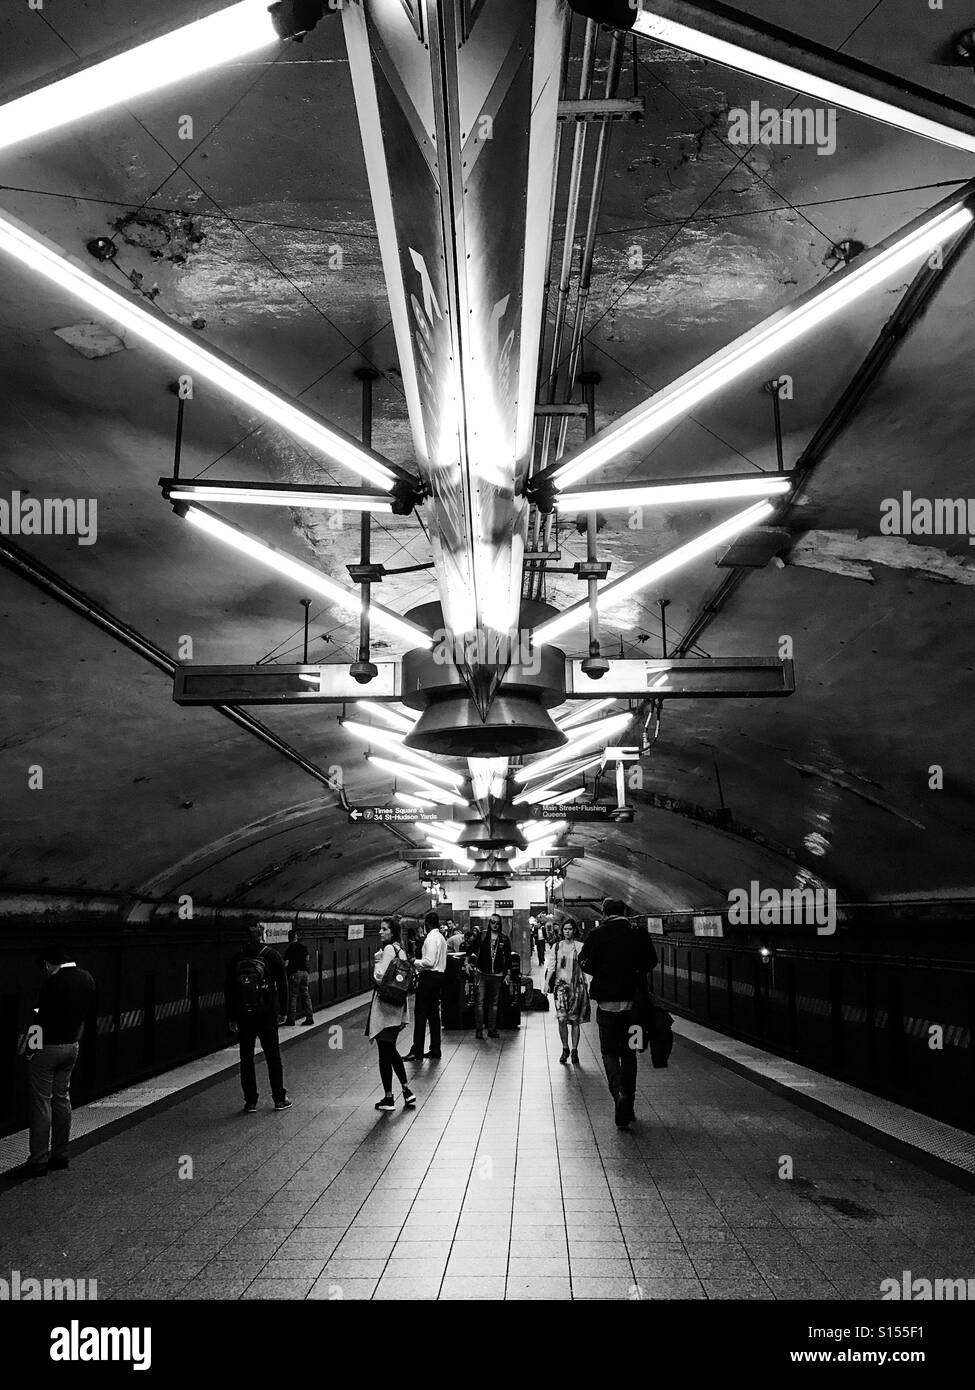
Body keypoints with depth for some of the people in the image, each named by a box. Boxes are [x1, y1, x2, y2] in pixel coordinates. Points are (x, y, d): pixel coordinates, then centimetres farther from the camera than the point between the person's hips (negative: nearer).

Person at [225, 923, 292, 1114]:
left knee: (246, 1059, 9)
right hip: (267, 1014, -2)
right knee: (273, 1057, 7)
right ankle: (279, 1099, 11)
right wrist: (282, 1012, 6)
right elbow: (282, 985, -1)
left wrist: (231, 1019, 11)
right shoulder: (272, 956, -3)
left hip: (243, 1016, 2)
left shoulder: (236, 960, 4)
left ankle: (250, 1101, 9)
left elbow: (228, 990, 6)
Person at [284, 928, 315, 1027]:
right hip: (304, 971, 5)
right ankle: (309, 1017, 11)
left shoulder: (290, 949, -12)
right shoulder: (303, 946, 5)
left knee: (292, 996, 2)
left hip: (294, 973, -5)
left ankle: (291, 1020, 4)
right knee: (306, 995, 11)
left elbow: (286, 963, -14)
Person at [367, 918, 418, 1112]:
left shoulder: (388, 949, -16)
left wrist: (377, 962, -4)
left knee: (384, 1053, 2)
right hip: (397, 1006, 9)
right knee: (391, 1050, 20)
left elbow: (379, 977, -23)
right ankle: (406, 1091, 21)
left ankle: (388, 1098, 9)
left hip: (384, 1006, -9)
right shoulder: (401, 949, 9)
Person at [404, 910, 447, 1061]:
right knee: (433, 1013, 13)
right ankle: (435, 1050, 16)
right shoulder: (441, 937, 16)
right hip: (439, 975, 10)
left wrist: (415, 962, -8)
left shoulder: (431, 938, -14)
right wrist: (420, 964, 16)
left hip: (429, 977, -10)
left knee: (420, 1013, -7)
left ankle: (417, 1052, -6)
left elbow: (429, 961, -21)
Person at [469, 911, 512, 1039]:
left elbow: (508, 956, 9)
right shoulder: (482, 935, -1)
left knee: (494, 1002, 8)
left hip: (497, 974, 2)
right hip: (482, 972, -2)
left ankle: (492, 1029, 15)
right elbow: (474, 950, 7)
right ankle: (479, 1029, 0)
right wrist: (472, 963, -1)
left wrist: (507, 972, 7)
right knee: (479, 1001, -5)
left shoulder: (504, 938, 3)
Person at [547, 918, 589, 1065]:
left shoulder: (580, 947, 1)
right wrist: (548, 983, 6)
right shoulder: (557, 947, 8)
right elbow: (552, 967, 12)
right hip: (561, 985, 1)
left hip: (577, 985, -1)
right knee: (562, 1019, -10)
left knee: (574, 1020, 2)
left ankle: (574, 1051, 13)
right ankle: (565, 1049, 6)